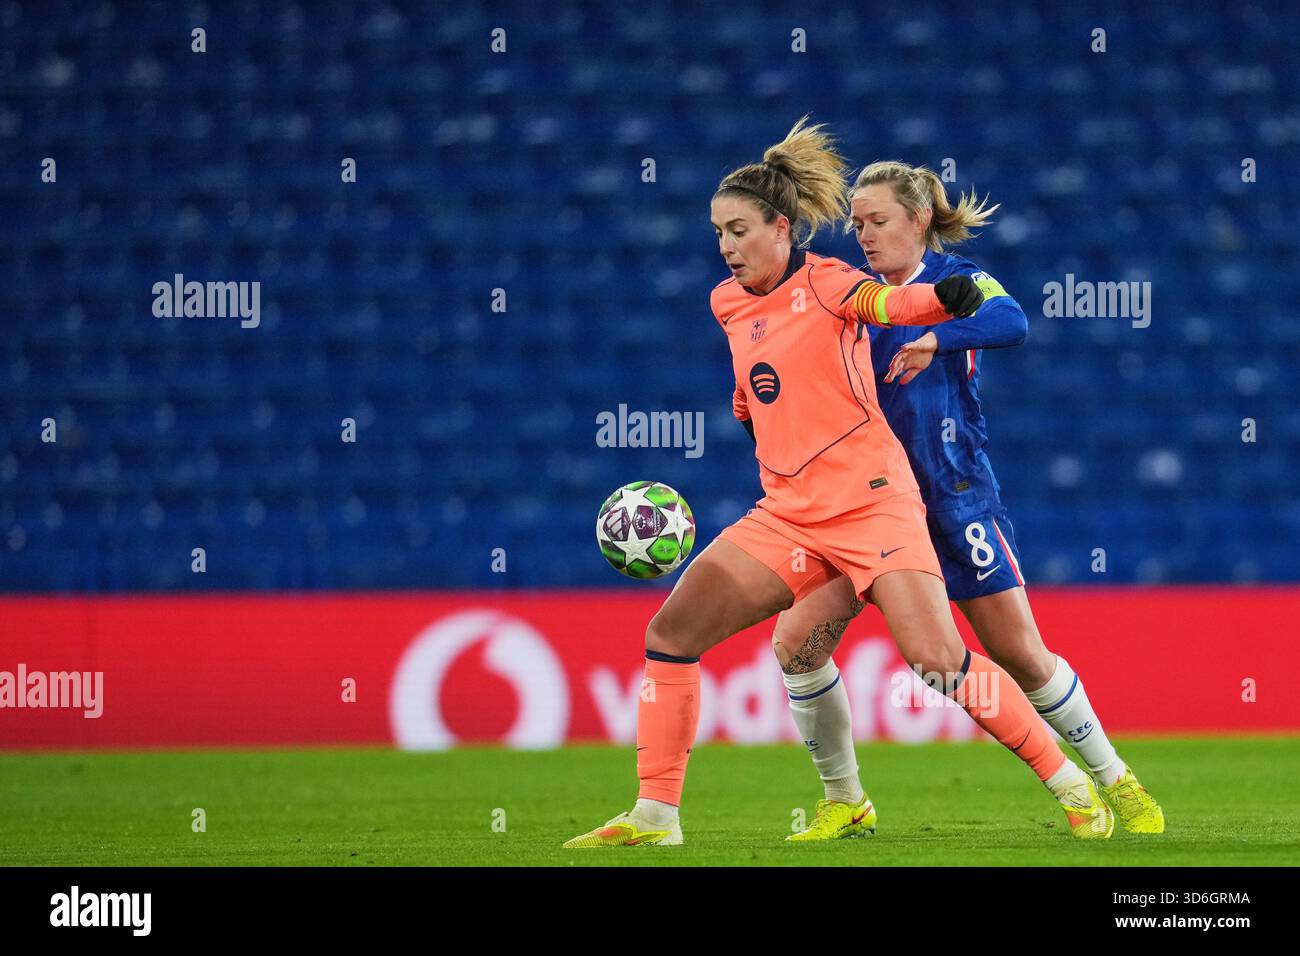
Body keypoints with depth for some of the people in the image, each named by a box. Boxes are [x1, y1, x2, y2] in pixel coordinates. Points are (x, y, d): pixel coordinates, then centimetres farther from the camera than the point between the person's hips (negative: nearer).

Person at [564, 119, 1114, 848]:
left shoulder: (825, 283, -9)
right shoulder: (728, 303, 11)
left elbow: (884, 302, -32)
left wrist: (946, 297, -51)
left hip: (871, 502, -7)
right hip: (787, 516, 7)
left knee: (939, 662, -18)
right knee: (671, 633, -5)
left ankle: (1074, 787, -5)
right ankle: (655, 815, 1)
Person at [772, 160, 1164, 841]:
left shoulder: (957, 280, -2)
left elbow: (1011, 320, -24)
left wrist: (934, 339, -38)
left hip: (955, 497, -3)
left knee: (1021, 655, 0)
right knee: (797, 640, -12)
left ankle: (1116, 782, 19)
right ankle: (843, 799, 3)